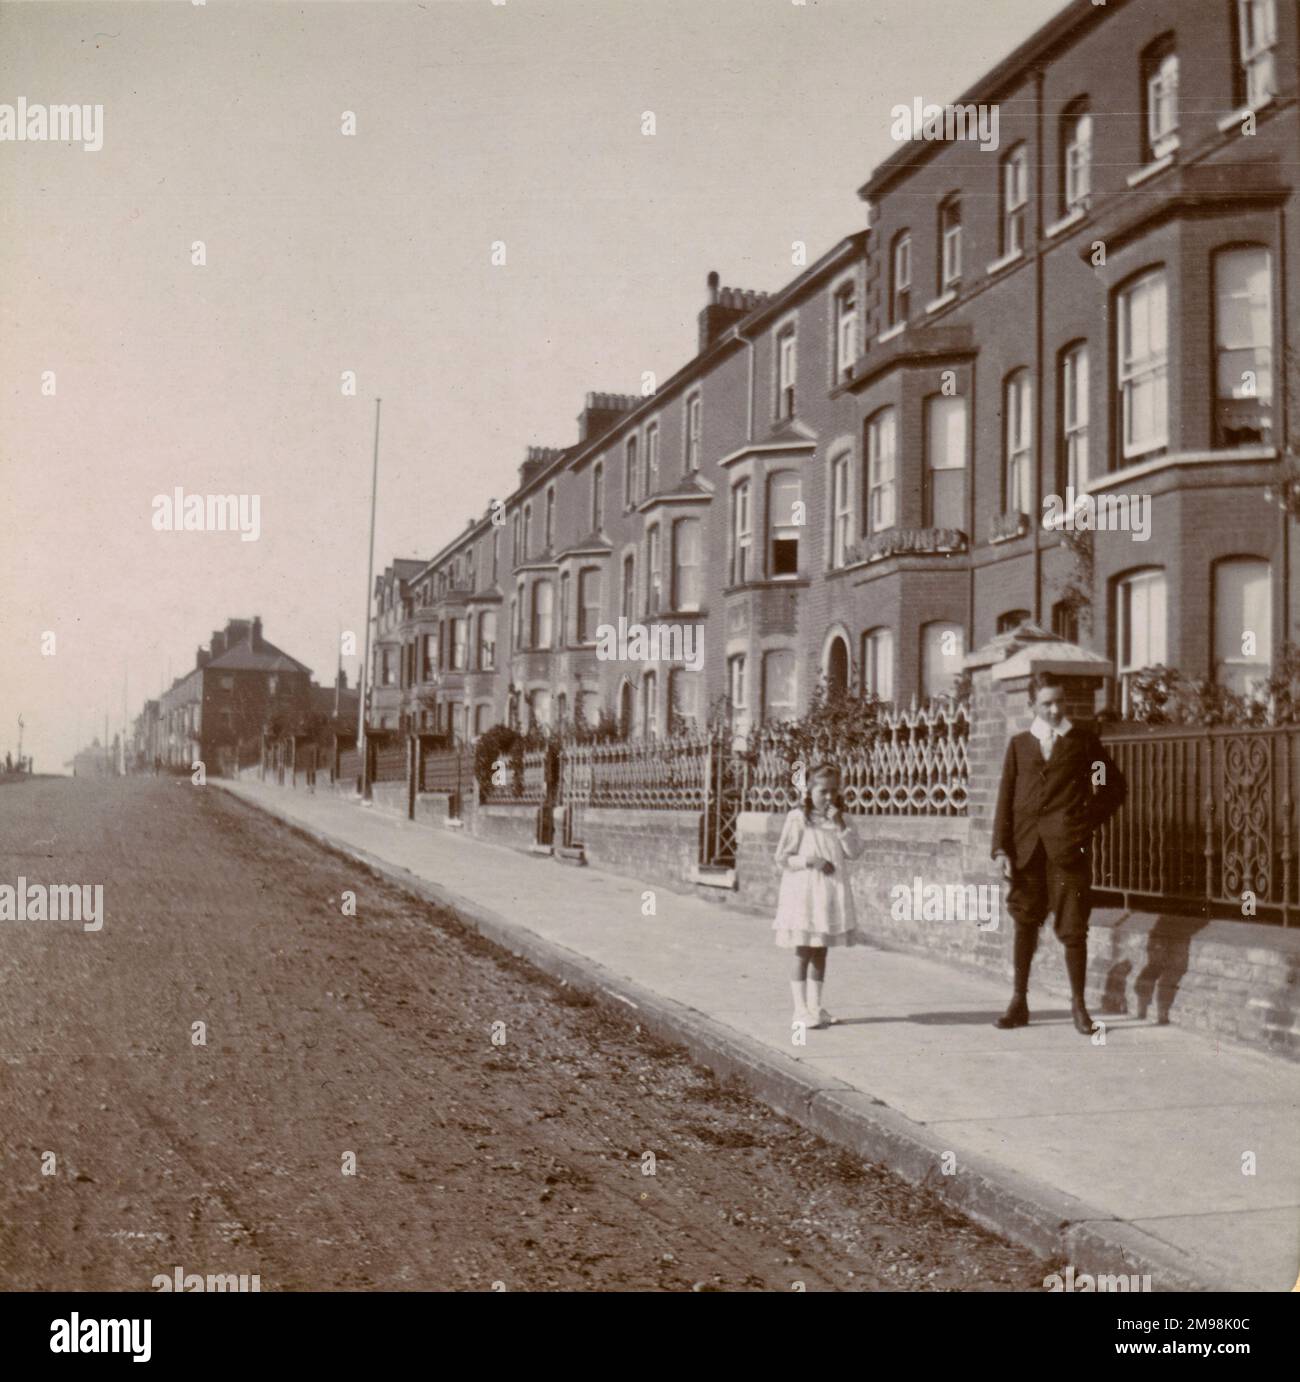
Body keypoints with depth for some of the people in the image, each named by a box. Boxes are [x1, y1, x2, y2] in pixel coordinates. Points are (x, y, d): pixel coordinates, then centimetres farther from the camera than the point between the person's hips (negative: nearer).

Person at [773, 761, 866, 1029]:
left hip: (832, 893, 5)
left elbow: (854, 852, -3)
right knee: (803, 955, -1)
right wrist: (810, 860, -19)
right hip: (804, 893, -5)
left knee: (820, 953, 11)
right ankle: (800, 1010, 5)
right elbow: (782, 858, -6)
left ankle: (815, 1007, 19)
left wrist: (840, 825, -13)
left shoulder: (840, 819, 8)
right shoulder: (798, 818, -6)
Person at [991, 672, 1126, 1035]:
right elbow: (1005, 798, 8)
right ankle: (1019, 1002, 15)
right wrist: (1001, 848, 0)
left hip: (1067, 845, -2)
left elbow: (1116, 786, 14)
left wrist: (1091, 819, 2)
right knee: (1025, 925, 7)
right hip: (1027, 848, 2)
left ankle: (1079, 1006, 9)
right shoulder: (1019, 744, 12)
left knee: (1073, 929, -1)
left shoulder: (1083, 741, 8)